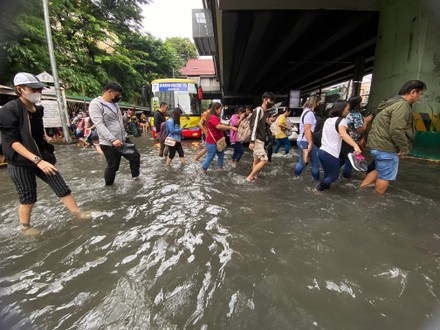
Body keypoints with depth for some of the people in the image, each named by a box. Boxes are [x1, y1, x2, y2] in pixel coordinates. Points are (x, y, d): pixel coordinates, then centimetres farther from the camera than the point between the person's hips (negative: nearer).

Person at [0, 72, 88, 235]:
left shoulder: (38, 109, 6)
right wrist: (37, 160, -31)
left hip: (42, 157, 6)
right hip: (21, 163, -5)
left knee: (62, 188, 4)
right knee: (28, 198, 7)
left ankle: (78, 214, 15)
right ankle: (24, 227, 30)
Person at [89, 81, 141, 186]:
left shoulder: (114, 103, 11)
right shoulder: (96, 104, -14)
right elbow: (99, 125, -23)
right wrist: (113, 140, -31)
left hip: (123, 139, 7)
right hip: (109, 144, -7)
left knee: (135, 156, 9)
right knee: (113, 166, 5)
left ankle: (136, 178, 28)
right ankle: (108, 186, 30)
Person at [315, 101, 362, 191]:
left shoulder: (328, 120, 16)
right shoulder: (341, 120, -9)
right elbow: (343, 134, -30)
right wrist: (355, 146, -43)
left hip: (321, 151, 8)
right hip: (331, 154, -8)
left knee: (327, 174, 24)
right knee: (334, 176, 12)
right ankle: (320, 187, 24)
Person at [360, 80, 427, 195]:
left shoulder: (393, 102, 18)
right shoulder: (402, 105, -16)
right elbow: (396, 131, -25)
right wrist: (404, 149, -12)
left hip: (377, 144, 10)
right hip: (386, 147, -10)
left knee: (379, 171, 23)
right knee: (385, 177, 4)